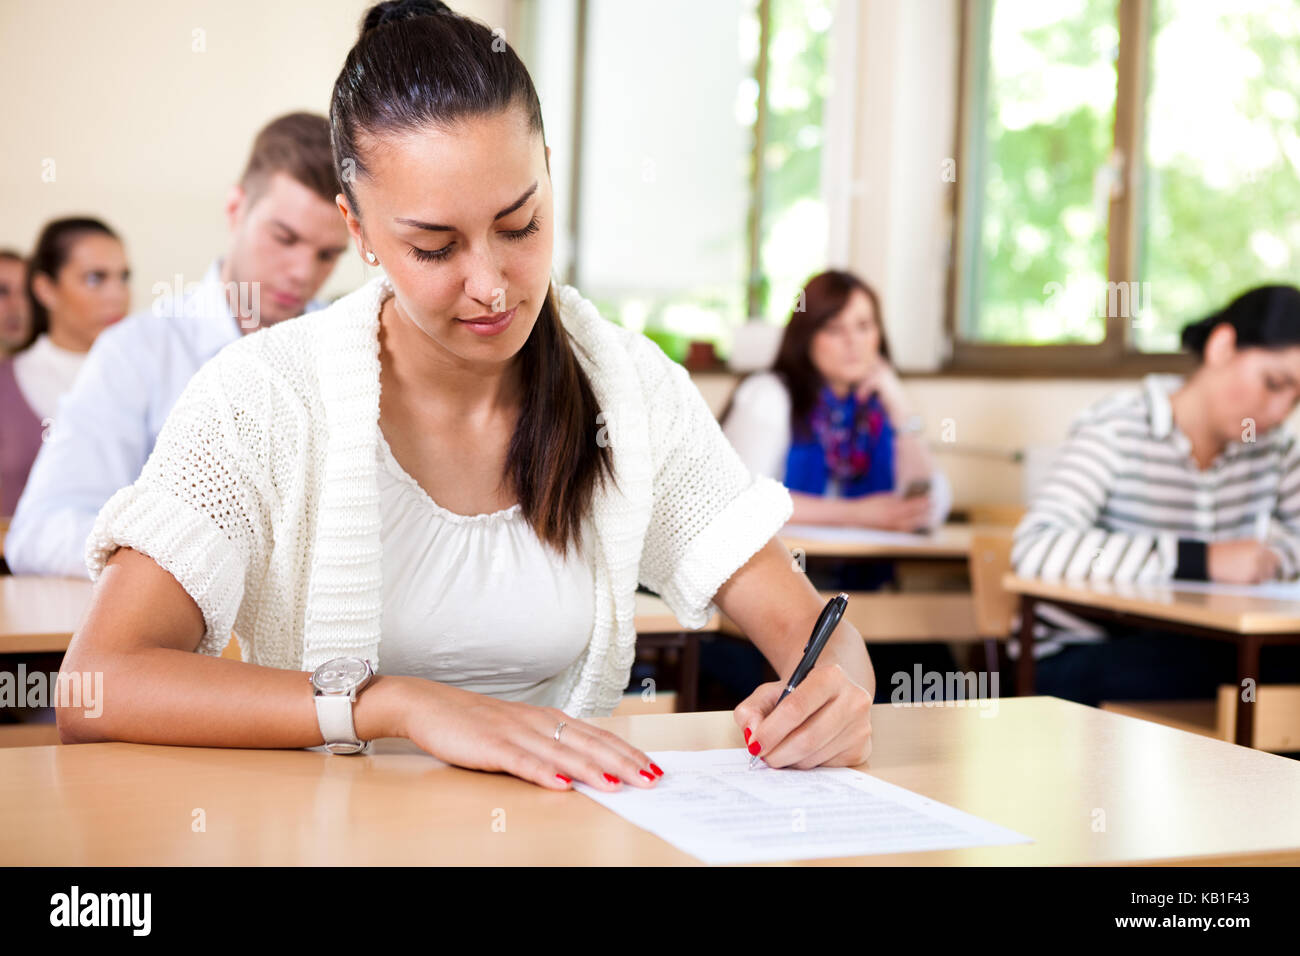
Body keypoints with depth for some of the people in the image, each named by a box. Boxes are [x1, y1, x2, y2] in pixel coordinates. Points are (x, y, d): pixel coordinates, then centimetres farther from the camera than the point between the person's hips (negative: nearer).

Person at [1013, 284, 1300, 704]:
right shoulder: (1118, 431, -15)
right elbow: (1034, 550, -29)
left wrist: (1265, 556, -7)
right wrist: (1202, 561, -31)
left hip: (1199, 651, 7)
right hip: (1077, 660, -6)